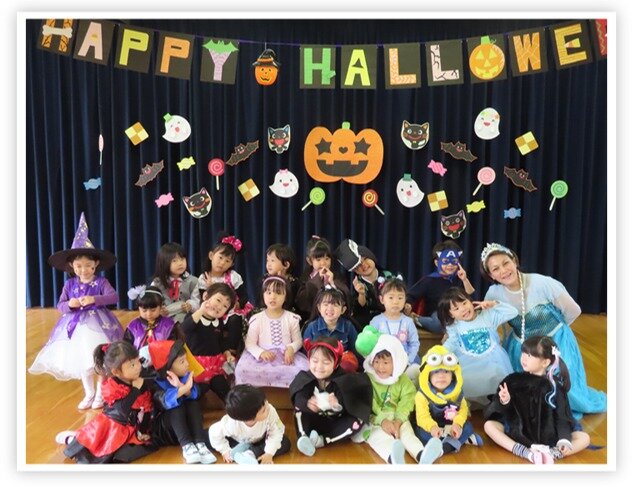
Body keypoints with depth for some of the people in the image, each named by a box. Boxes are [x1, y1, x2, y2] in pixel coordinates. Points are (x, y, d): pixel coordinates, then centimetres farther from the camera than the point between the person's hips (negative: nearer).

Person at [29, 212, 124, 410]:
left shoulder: (101, 282, -8)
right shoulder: (69, 284, 2)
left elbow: (114, 297, -21)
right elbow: (60, 305, 2)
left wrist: (94, 299, -33)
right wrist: (69, 304, -21)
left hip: (98, 324, -3)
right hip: (76, 325, 4)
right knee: (80, 360, 12)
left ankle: (100, 393, 21)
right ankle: (89, 394, 31)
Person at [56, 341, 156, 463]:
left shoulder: (141, 383, -9)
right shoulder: (111, 387, -22)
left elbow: (147, 408, -2)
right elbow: (123, 409, -30)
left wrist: (143, 431, -2)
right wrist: (135, 390, -32)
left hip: (133, 426, 5)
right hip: (112, 426, -5)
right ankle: (70, 439, 21)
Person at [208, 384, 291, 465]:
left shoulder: (270, 411, -39)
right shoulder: (231, 424, -41)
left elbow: (276, 432, -25)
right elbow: (214, 433, -23)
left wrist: (269, 453, -30)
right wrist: (225, 451, -18)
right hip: (237, 442, -1)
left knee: (285, 443, -19)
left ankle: (250, 454, -22)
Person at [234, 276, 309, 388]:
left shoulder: (292, 318, 4)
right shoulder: (257, 319, 1)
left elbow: (298, 340, 8)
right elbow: (250, 343, 1)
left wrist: (291, 349, -15)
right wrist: (261, 352, -19)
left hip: (286, 356, 1)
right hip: (264, 357, -1)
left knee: (304, 369, -29)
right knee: (242, 370, -28)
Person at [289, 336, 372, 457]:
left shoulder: (342, 380, -18)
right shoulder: (306, 378, -13)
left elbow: (349, 405, -24)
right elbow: (298, 398, -26)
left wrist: (338, 404, -46)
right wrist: (307, 403, -48)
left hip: (336, 423, -1)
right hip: (314, 421, 1)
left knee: (357, 421, -25)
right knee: (298, 409, -18)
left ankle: (321, 441, -25)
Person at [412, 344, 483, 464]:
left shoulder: (456, 392, -2)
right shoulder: (422, 395, -14)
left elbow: (462, 410, -11)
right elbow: (422, 416, -24)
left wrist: (457, 424, -32)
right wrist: (432, 427, -46)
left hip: (452, 427, 3)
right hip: (434, 429, -2)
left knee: (467, 426, -22)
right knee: (421, 432, -31)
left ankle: (441, 449, -34)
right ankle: (462, 440, -31)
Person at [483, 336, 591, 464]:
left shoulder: (554, 387, -6)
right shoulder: (514, 380, -5)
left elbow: (562, 416, -7)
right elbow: (506, 413, -3)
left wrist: (564, 440, -24)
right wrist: (504, 402, -26)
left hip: (548, 435, 0)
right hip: (519, 432, 1)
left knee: (584, 438, -18)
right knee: (489, 425, -21)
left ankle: (552, 454, -39)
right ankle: (527, 454, -35)